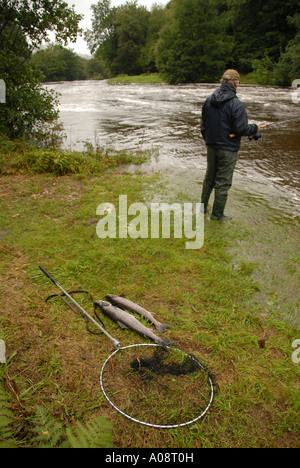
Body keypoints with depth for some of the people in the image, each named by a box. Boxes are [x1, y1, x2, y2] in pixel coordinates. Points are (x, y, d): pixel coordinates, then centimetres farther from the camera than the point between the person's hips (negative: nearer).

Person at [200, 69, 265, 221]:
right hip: (227, 149, -6)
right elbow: (241, 129, -18)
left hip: (211, 147, 6)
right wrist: (255, 128, 1)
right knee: (223, 182, 5)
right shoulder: (236, 104, -18)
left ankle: (203, 206, 32)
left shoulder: (209, 100, 2)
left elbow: (203, 125, 10)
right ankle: (217, 214, 14)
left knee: (209, 178, 21)